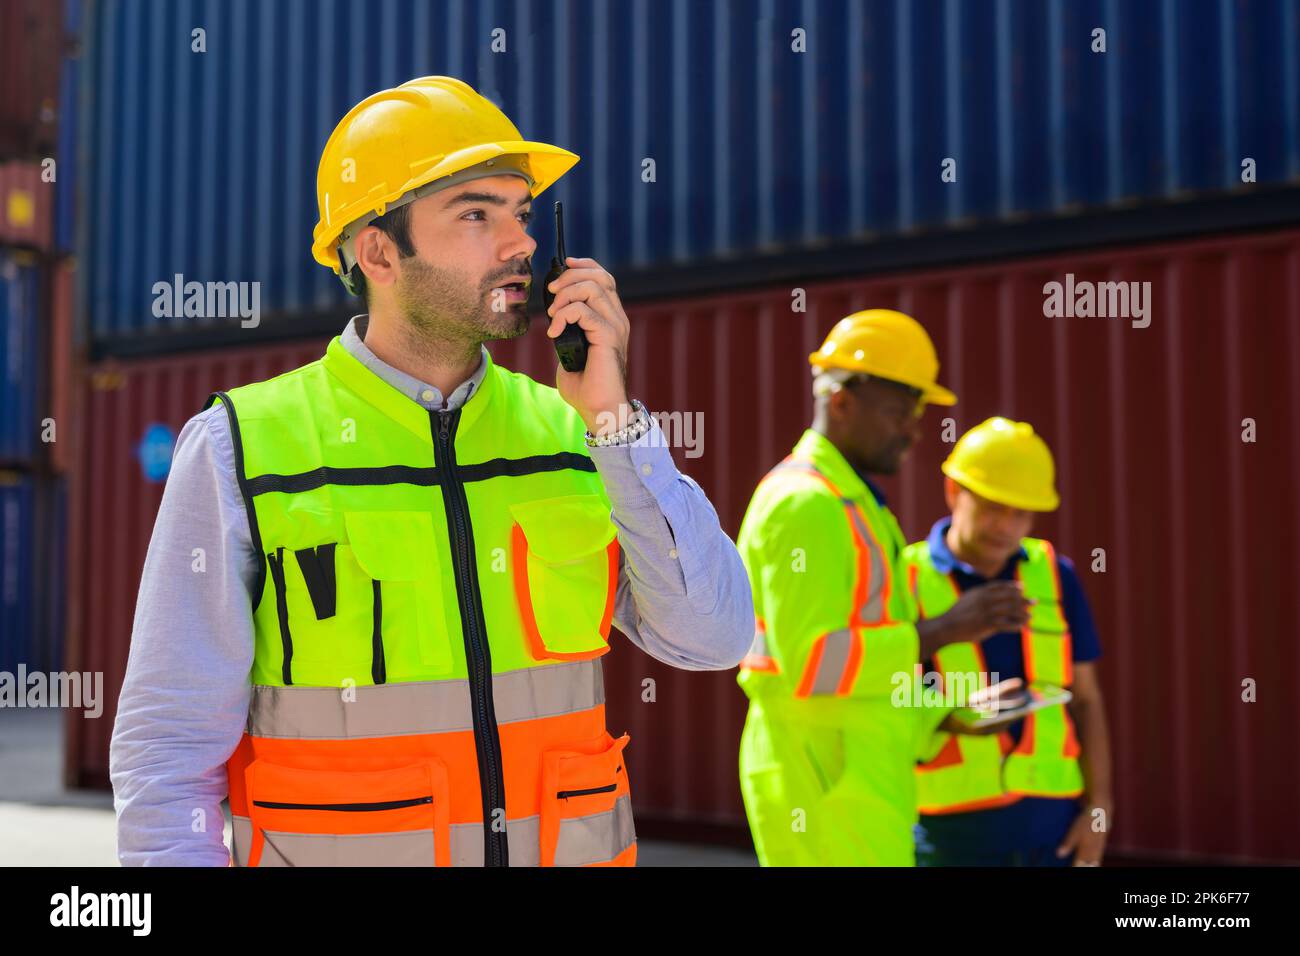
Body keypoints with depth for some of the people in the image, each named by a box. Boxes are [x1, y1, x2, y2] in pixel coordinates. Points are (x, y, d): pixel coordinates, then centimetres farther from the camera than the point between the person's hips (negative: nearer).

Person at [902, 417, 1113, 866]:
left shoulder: (1054, 575, 4)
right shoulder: (906, 582, -7)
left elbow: (1086, 699, 7)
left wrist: (1098, 805, -1)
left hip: (1050, 817, 3)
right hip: (954, 824, -3)